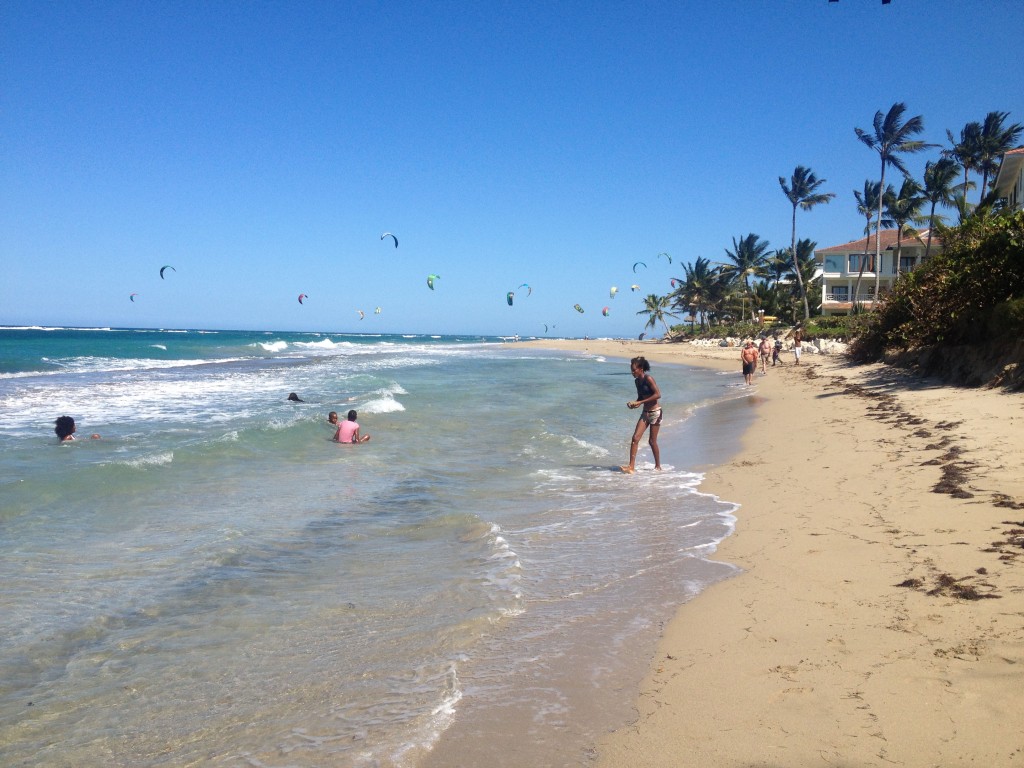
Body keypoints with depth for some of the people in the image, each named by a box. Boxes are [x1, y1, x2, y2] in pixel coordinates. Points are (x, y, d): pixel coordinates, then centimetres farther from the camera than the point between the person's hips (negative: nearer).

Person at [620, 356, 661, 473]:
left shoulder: (648, 378, -15)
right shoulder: (637, 381, 8)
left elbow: (658, 395, -21)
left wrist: (640, 402, -21)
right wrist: (634, 403, -3)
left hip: (655, 412, -7)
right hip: (645, 413, 7)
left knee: (652, 441, 2)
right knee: (635, 438, -6)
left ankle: (658, 466, 20)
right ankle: (631, 467, -9)